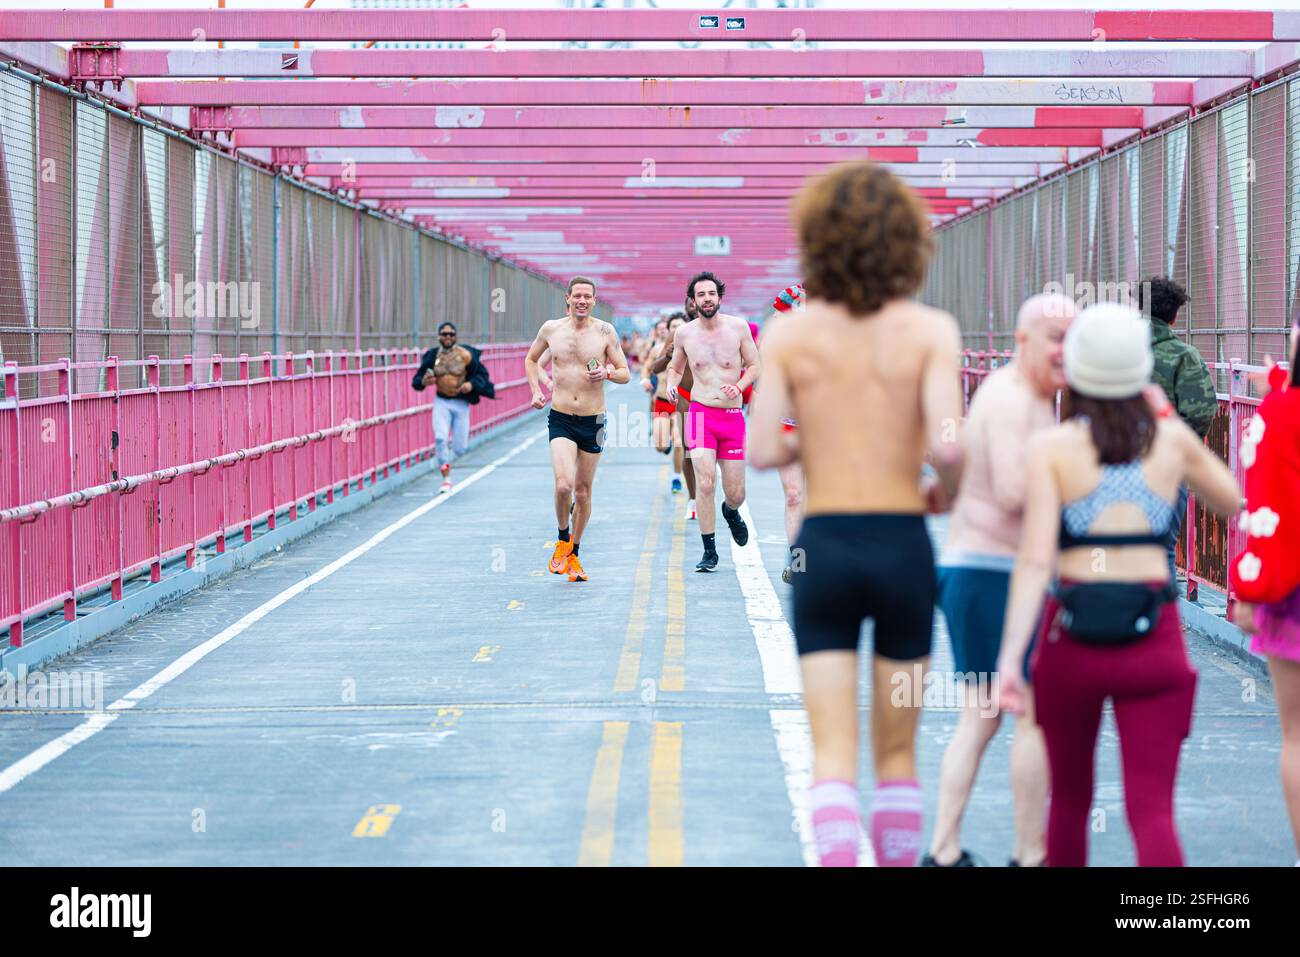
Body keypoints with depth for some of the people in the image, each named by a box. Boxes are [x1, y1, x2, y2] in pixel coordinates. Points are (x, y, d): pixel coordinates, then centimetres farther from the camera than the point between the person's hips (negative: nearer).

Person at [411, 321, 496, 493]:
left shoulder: (466, 355, -8)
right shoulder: (432, 356, -2)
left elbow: (482, 374, -1)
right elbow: (416, 381, 4)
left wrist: (472, 384, -20)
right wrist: (423, 382, -19)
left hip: (461, 403, -1)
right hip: (441, 402, 1)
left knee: (460, 449, -1)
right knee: (440, 437, -20)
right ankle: (446, 479, -7)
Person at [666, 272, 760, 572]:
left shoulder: (738, 327, 0)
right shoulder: (684, 333, 3)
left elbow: (754, 366, 7)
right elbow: (675, 367, 19)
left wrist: (739, 387, -12)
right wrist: (671, 386, -2)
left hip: (733, 416, 1)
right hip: (701, 413, -1)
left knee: (736, 493, 3)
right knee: (704, 484, -17)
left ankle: (730, 512, 42)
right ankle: (709, 552, -6)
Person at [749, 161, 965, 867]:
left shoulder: (788, 334, -2)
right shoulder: (930, 330, -6)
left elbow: (762, 451, -7)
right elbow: (948, 445, -17)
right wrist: (944, 490, 5)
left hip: (822, 547, 0)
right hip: (902, 546, 0)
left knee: (833, 754, 1)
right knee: (897, 752, 14)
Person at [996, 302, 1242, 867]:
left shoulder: (1051, 449, -3)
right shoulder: (1172, 439, 4)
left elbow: (1035, 560, -13)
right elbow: (1230, 501, 23)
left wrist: (1010, 657, -16)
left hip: (1071, 635, 0)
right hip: (1153, 637, 0)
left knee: (1069, 799, 20)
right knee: (1152, 809, -4)